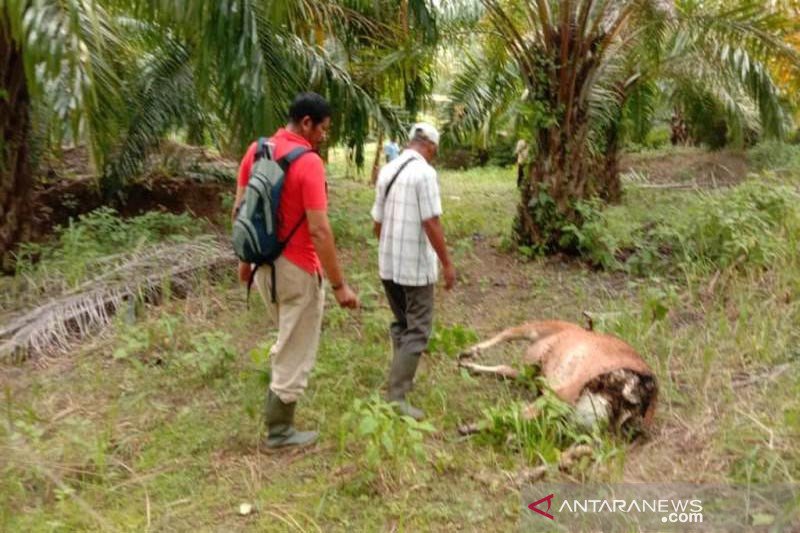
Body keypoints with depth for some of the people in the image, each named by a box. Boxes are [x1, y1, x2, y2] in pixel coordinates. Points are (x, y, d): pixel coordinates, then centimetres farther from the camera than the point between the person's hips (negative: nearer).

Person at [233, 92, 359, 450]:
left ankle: (278, 397, 35)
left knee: (288, 338, 29)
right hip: (297, 270, -7)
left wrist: (245, 258, 19)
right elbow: (319, 231, -24)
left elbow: (240, 209, 8)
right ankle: (279, 431, 19)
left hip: (264, 264, 8)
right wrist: (339, 285, -18)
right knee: (296, 352, 7)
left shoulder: (255, 150, 2)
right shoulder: (308, 162, -20)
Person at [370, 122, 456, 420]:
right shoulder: (424, 172, -14)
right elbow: (431, 223, -19)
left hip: (388, 264, 8)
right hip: (416, 266, -8)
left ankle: (402, 380, 31)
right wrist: (447, 264, -12)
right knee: (417, 330, -1)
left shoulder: (387, 170, 9)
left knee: (401, 324, 21)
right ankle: (396, 396, -2)